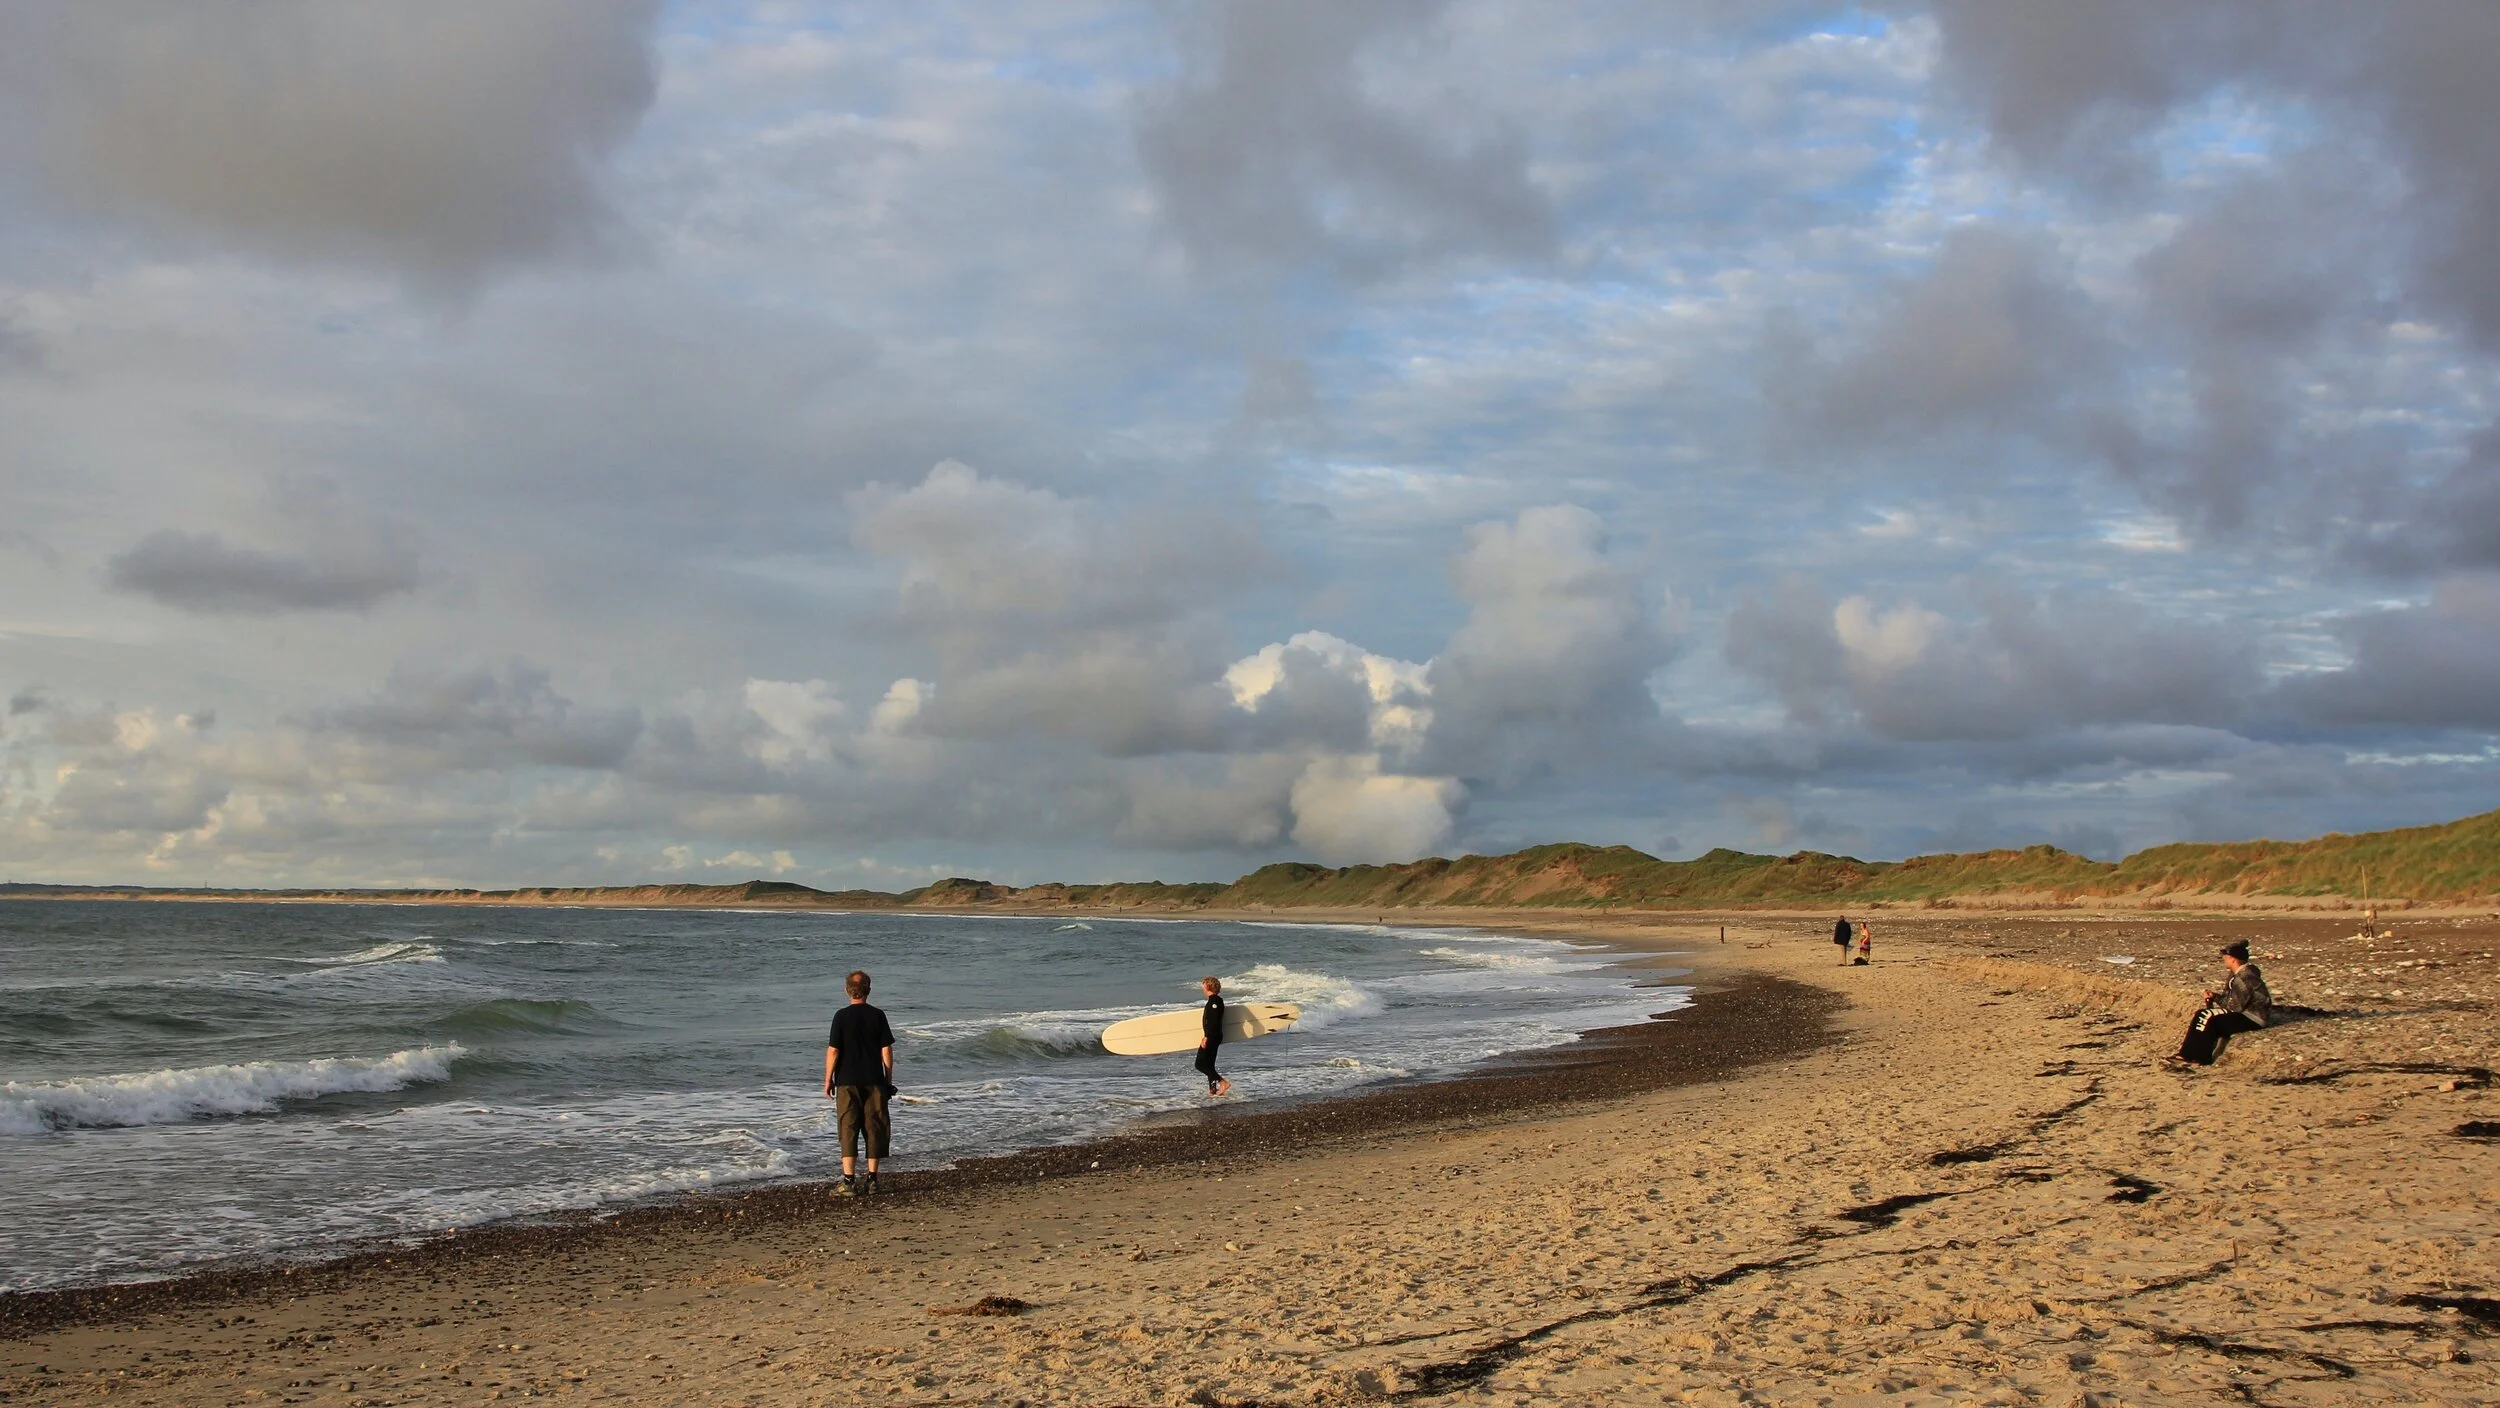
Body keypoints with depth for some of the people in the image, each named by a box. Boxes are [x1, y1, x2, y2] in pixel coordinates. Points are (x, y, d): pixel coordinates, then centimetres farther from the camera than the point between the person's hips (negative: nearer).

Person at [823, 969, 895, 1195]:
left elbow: (833, 1051, -8)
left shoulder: (842, 1016, -6)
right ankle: (871, 1179, 12)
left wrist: (828, 1080, 2)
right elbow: (886, 1051, 1)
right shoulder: (878, 1016, 0)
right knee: (874, 1128, 9)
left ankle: (848, 1181, -5)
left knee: (848, 1129, 0)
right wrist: (888, 1080, 10)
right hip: (874, 1081, 2)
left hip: (847, 1082, -2)